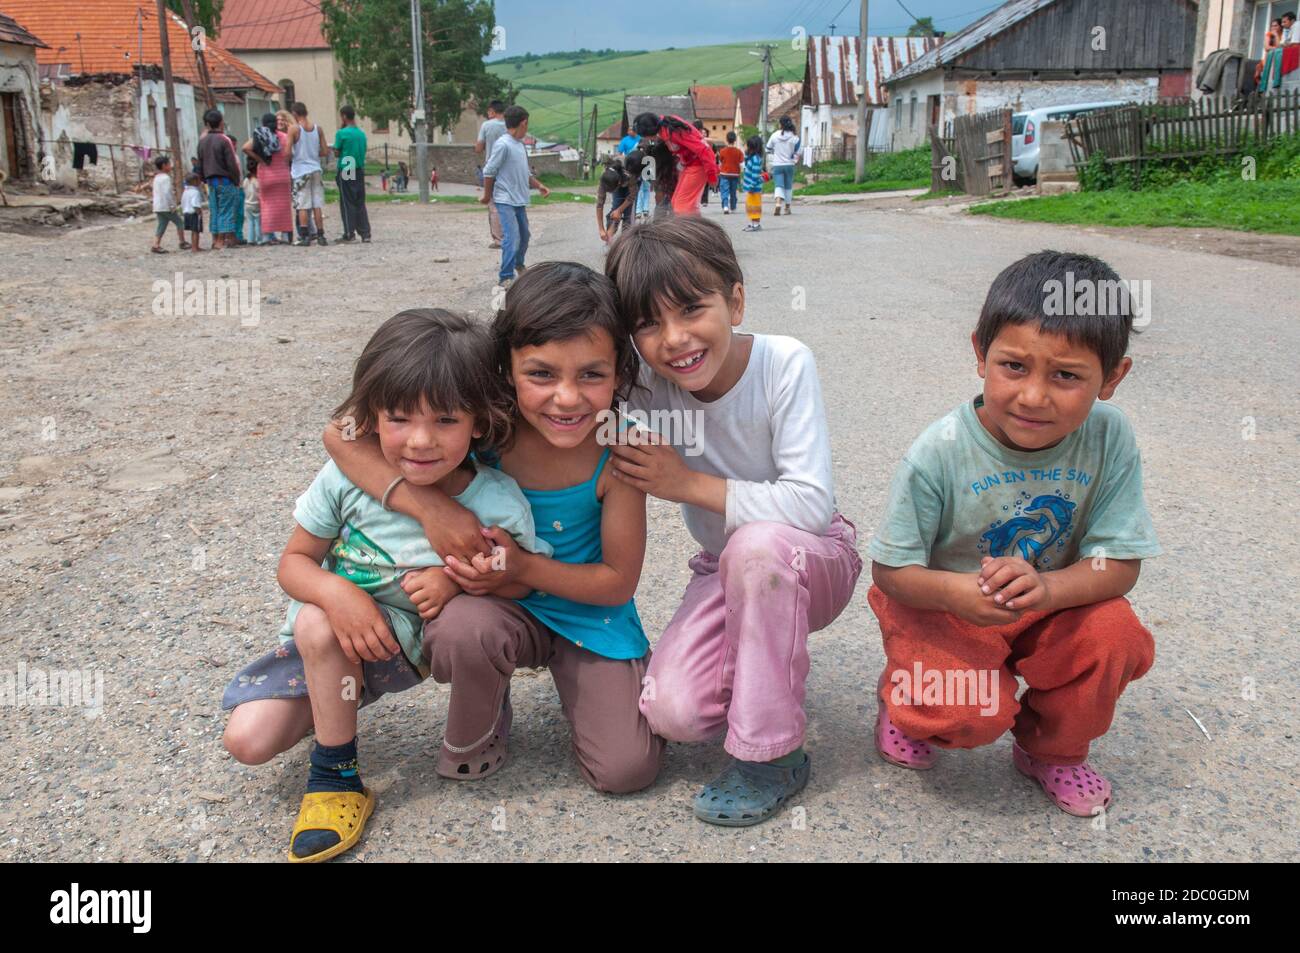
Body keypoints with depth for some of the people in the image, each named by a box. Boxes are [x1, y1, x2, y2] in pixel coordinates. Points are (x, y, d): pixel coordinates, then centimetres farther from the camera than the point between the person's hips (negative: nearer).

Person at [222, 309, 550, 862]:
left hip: (405, 645, -2)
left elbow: (523, 588, -8)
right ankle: (329, 705, 19)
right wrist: (336, 592, -29)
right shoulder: (348, 476, -19)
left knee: (316, 625, -31)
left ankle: (336, 777, -10)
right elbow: (294, 562, -7)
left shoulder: (498, 506, -24)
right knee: (248, 740, -14)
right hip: (318, 645, 3)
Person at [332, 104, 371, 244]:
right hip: (359, 171, 5)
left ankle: (349, 234, 0)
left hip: (345, 172, -5)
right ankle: (365, 233, 5)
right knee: (360, 203, 8)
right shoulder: (362, 134, 7)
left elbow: (337, 152, -2)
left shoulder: (342, 133, -10)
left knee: (347, 203, 0)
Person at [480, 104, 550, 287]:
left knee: (524, 236, 19)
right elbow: (489, 172, -13)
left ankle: (518, 264, 42)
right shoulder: (503, 144, -16)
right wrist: (487, 195, -5)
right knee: (512, 238, -16)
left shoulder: (520, 145, 11)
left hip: (520, 200, 9)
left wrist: (539, 186, 10)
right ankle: (505, 277, -11)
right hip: (506, 201, -9)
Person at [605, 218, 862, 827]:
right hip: (725, 572, 3)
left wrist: (689, 484, -27)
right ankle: (769, 663, 15)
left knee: (758, 543, -38)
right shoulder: (649, 386, -16)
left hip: (813, 560, -3)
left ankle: (772, 754, -19)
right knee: (671, 712, -20)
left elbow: (813, 504, -31)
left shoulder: (784, 364, -24)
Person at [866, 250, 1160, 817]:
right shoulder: (939, 453, -25)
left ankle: (1052, 749, 7)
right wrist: (954, 591, -39)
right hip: (940, 605, -3)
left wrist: (1045, 588, -36)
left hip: (1053, 603, 3)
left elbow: (1119, 563, -15)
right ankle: (904, 693, 13)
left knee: (1116, 635, -24)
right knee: (975, 713, -26)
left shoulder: (1109, 440, -18)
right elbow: (890, 569, -17)